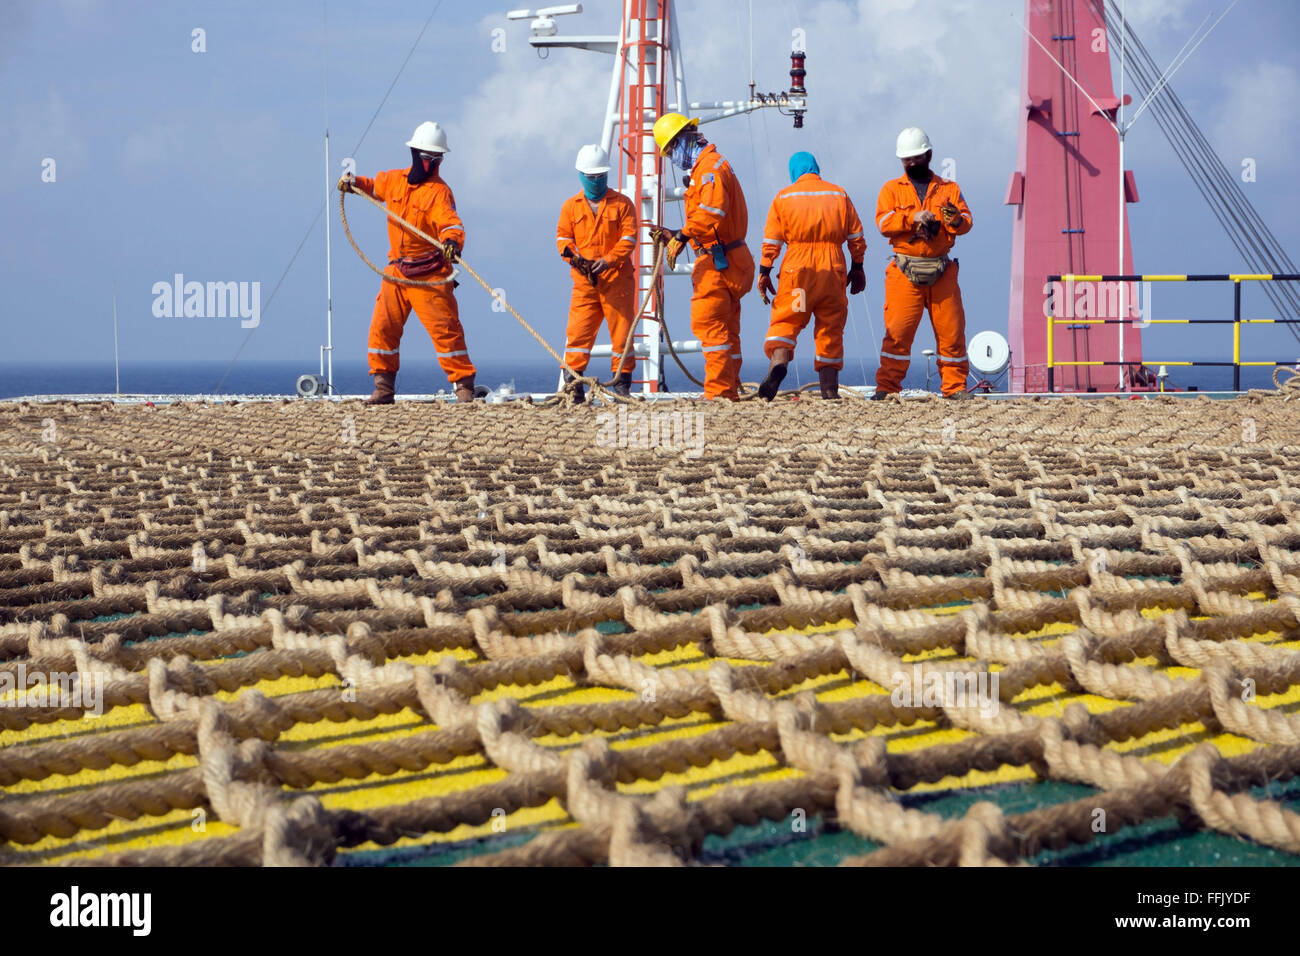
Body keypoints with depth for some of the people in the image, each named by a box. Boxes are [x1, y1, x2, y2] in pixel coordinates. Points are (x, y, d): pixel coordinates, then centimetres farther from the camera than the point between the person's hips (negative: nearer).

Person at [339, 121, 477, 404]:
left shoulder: (439, 192, -10)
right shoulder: (395, 179, 9)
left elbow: (450, 222, -26)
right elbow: (375, 185, 33)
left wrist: (453, 241, -47)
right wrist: (354, 182, 15)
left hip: (429, 274, -6)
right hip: (397, 272, 6)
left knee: (445, 328, -9)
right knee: (382, 328, 3)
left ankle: (464, 386, -2)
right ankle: (384, 387, 14)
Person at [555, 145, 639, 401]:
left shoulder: (622, 204, 5)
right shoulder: (570, 206, 12)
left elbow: (629, 237, -3)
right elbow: (563, 237, 7)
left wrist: (608, 260, -18)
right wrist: (573, 256, -15)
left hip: (617, 277, -1)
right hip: (584, 278, 1)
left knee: (622, 330, 0)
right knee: (578, 330, -6)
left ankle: (622, 384, 7)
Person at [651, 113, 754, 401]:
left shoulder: (710, 166, -13)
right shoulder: (705, 167, 21)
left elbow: (712, 211, -30)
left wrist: (683, 236, -32)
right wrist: (675, 235, 23)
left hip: (718, 261, -11)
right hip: (725, 261, 11)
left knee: (708, 324, -12)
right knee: (725, 330, 13)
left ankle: (718, 392, -14)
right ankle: (730, 394, 16)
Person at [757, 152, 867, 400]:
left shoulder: (784, 196, 6)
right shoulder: (839, 194, 12)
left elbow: (771, 240, 1)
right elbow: (856, 236, 11)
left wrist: (764, 272, 4)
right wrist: (857, 268, 18)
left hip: (797, 267, -2)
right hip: (833, 268, 2)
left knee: (785, 320, -1)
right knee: (830, 326, 8)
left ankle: (778, 361, -30)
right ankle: (829, 387, 9)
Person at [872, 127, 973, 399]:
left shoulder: (949, 188, 13)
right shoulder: (891, 189, 10)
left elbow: (966, 222, 4)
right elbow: (884, 222, -5)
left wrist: (955, 220, -19)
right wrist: (913, 217, -19)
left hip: (942, 272, 1)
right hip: (904, 272, -1)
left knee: (951, 330, 0)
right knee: (897, 330, -7)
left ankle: (955, 387, 8)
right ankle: (887, 387, -2)